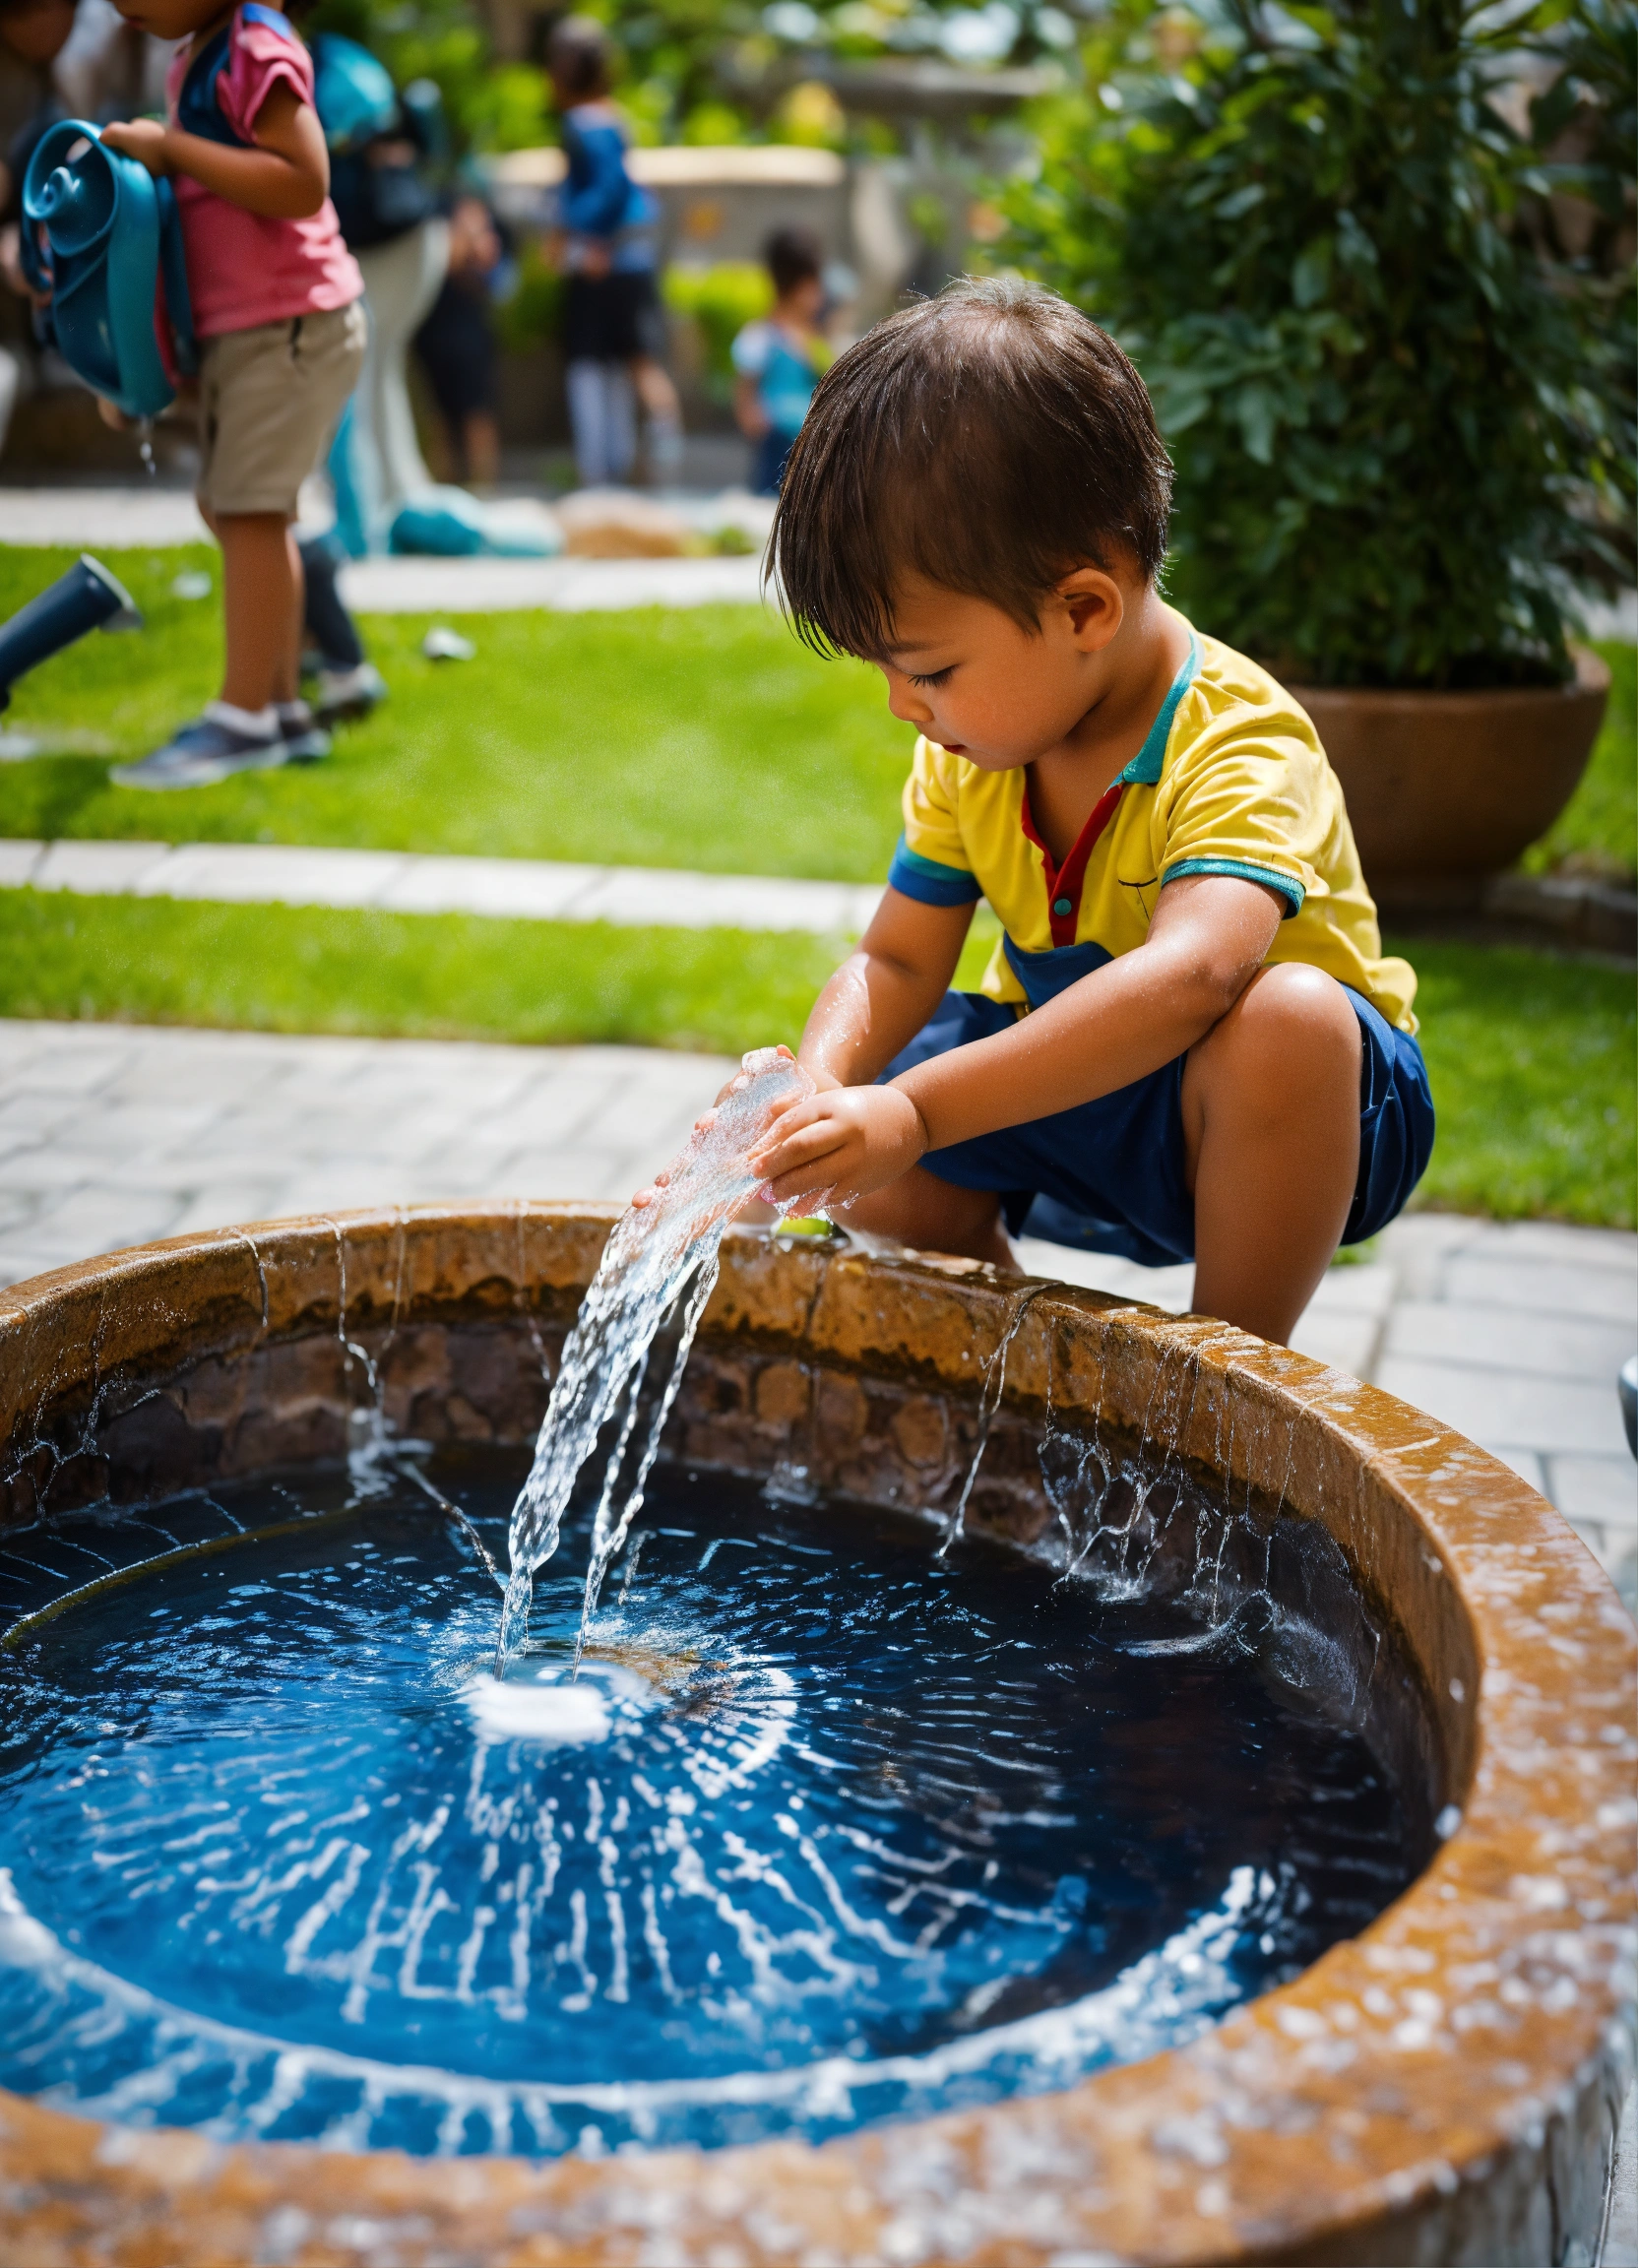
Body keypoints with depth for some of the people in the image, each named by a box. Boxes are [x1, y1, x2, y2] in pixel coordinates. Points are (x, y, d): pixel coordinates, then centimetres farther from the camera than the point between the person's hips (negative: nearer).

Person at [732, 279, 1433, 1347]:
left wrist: (919, 1109, -53)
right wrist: (813, 1086, -28)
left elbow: (1189, 974, -46)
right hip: (1072, 1088, 7)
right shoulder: (970, 750, -5)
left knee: (1284, 1017, -38)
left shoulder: (1237, 743, -29)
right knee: (859, 1134, -10)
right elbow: (897, 961, -4)